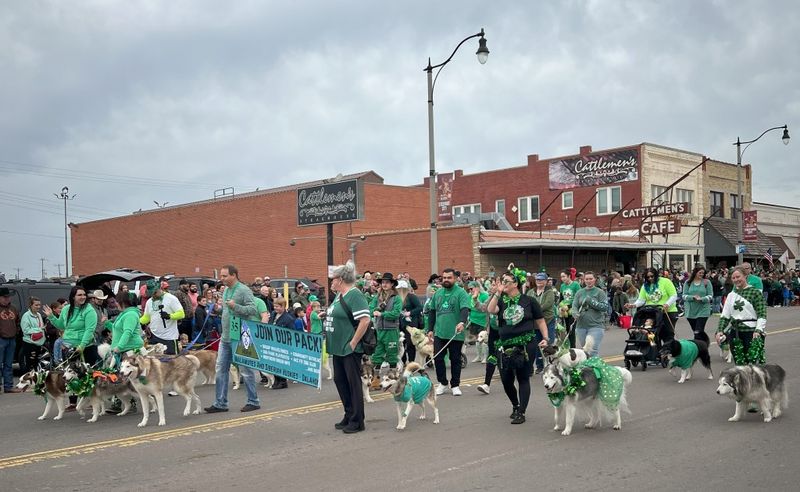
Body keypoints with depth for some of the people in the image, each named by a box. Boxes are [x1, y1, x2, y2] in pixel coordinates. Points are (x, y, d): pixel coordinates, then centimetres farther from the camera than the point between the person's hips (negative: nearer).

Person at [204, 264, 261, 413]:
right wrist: (220, 307, 9)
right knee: (221, 369, 8)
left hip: (240, 338, -8)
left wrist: (235, 306, -29)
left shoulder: (244, 290, -12)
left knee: (245, 370, 1)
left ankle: (253, 401, 13)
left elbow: (253, 309, -21)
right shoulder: (226, 290, 13)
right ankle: (220, 403, 15)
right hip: (225, 338, 8)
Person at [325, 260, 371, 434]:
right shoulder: (339, 295, 13)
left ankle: (357, 422, 9)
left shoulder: (354, 295, -16)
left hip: (350, 349, -10)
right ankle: (349, 416, 28)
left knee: (354, 383, 0)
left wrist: (353, 343, -21)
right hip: (338, 348, 10)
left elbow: (365, 320, -24)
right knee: (340, 381, 15)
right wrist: (326, 315, 8)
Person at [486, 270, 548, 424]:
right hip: (505, 346, 3)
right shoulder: (501, 301, 5)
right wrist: (498, 293, -21)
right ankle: (515, 405, 34)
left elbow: (540, 321, 7)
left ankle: (521, 412, 9)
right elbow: (490, 310, -17)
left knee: (523, 378, 1)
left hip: (526, 345, -3)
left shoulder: (528, 301, 0)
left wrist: (545, 338, -2)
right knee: (506, 379, 8)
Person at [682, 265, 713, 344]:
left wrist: (701, 299, -19)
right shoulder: (688, 282, 3)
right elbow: (684, 296, 0)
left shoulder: (706, 282, 0)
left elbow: (710, 296, -2)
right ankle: (706, 341, 36)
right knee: (695, 331, 13)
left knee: (698, 332, -11)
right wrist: (693, 297, -18)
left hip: (703, 311, -3)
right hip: (691, 311, 3)